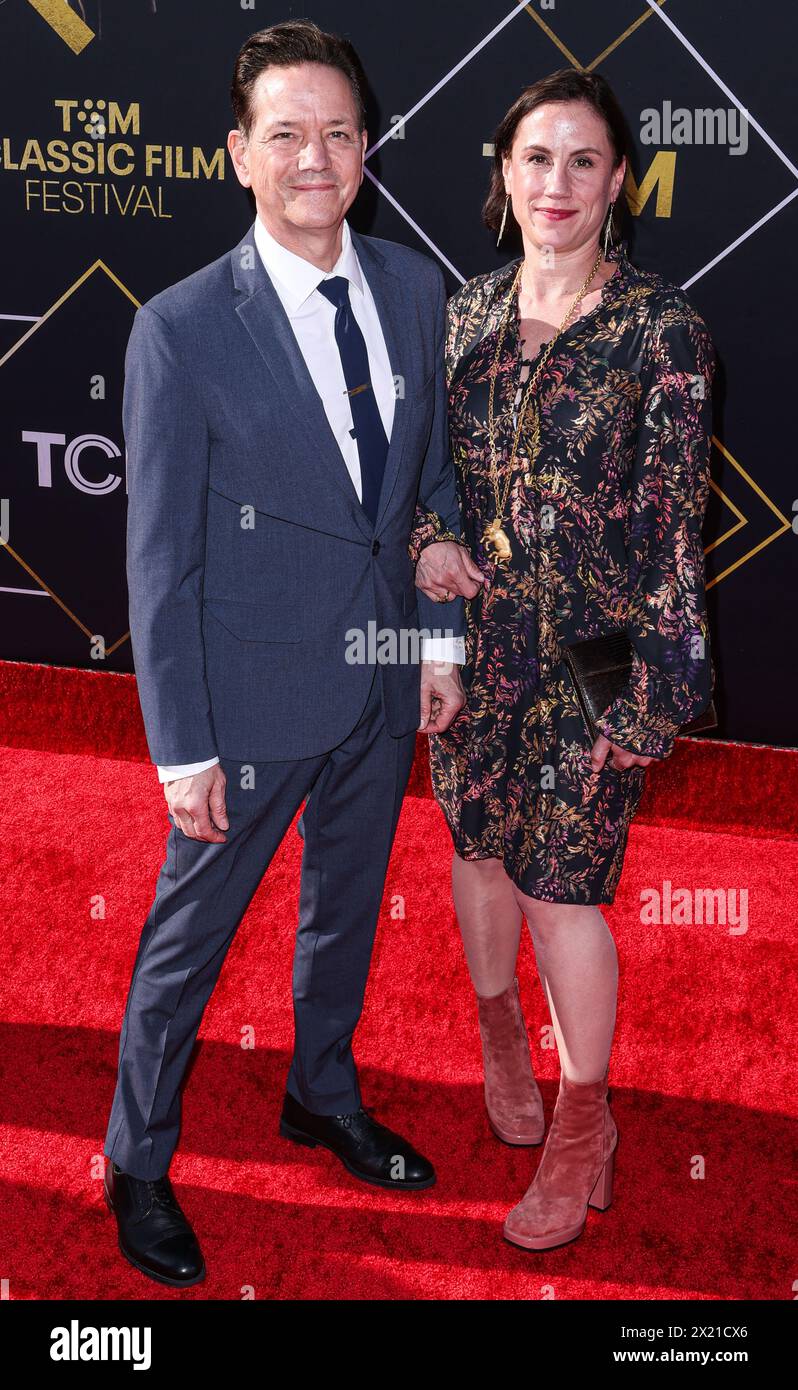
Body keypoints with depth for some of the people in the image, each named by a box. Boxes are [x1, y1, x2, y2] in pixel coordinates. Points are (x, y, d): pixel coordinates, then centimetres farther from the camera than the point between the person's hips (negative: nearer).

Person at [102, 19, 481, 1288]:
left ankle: (325, 1097, 48)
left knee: (347, 906, 24)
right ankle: (138, 1162, 33)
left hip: (383, 677, 6)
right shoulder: (182, 329, -18)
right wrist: (181, 747, -14)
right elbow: (160, 555, -15)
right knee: (190, 937, 11)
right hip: (254, 692, -5)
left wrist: (442, 634, 7)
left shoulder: (413, 288, -1)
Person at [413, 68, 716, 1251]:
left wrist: (659, 684, -13)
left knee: (561, 885, 0)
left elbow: (675, 516, -11)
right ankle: (502, 1036, 46)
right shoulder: (467, 313, 4)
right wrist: (430, 546, -6)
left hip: (589, 654, -5)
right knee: (479, 845, 18)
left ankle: (584, 1127, 22)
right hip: (474, 638, 5)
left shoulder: (661, 328, -11)